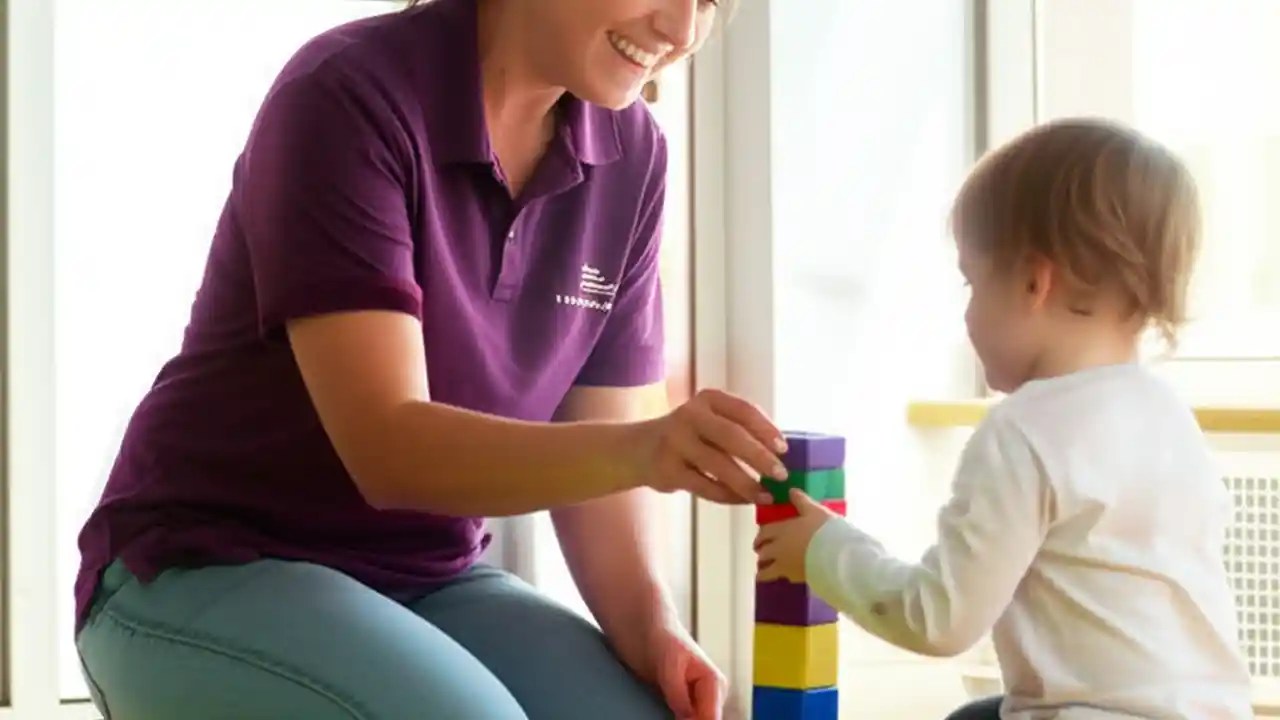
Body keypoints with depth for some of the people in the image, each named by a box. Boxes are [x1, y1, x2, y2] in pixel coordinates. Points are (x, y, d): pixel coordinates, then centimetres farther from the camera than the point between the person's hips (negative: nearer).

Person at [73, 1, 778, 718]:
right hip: (207, 570, -5)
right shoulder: (349, 98, -19)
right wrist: (641, 451, -42)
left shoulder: (630, 157, -1)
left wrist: (650, 626, -18)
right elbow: (386, 448, -27)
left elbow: (589, 453, 1)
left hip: (430, 583, 6)